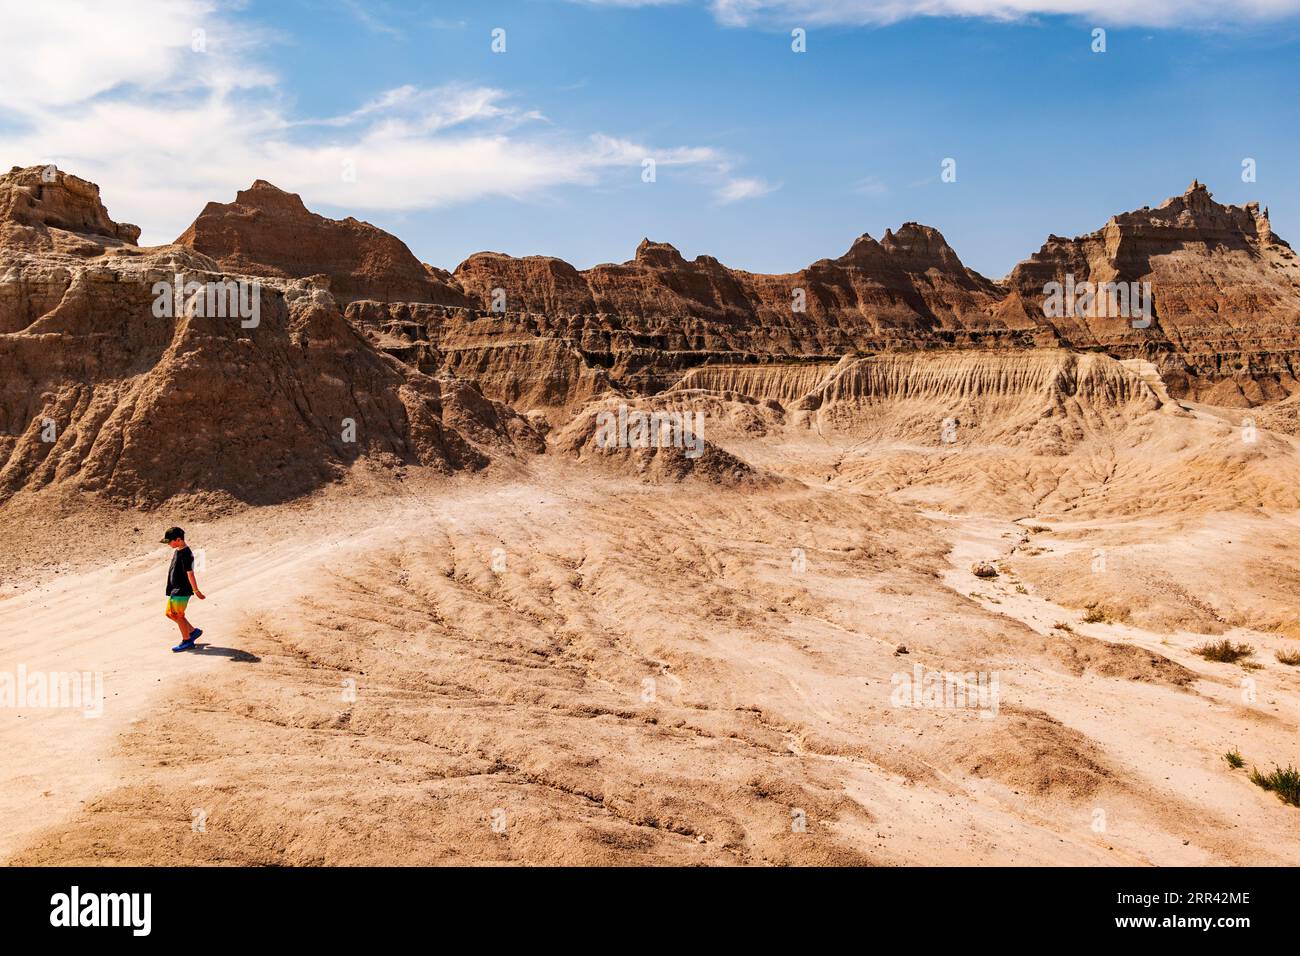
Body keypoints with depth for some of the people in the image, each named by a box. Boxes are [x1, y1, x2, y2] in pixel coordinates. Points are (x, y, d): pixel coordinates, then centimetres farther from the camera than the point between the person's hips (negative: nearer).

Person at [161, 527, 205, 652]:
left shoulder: (185, 554, -21)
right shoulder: (178, 551, 10)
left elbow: (190, 574, -21)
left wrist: (196, 591, -21)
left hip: (182, 591, -10)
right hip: (175, 590, 10)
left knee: (179, 615, -2)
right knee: (170, 614, 15)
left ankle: (186, 641, 13)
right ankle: (193, 631, 25)